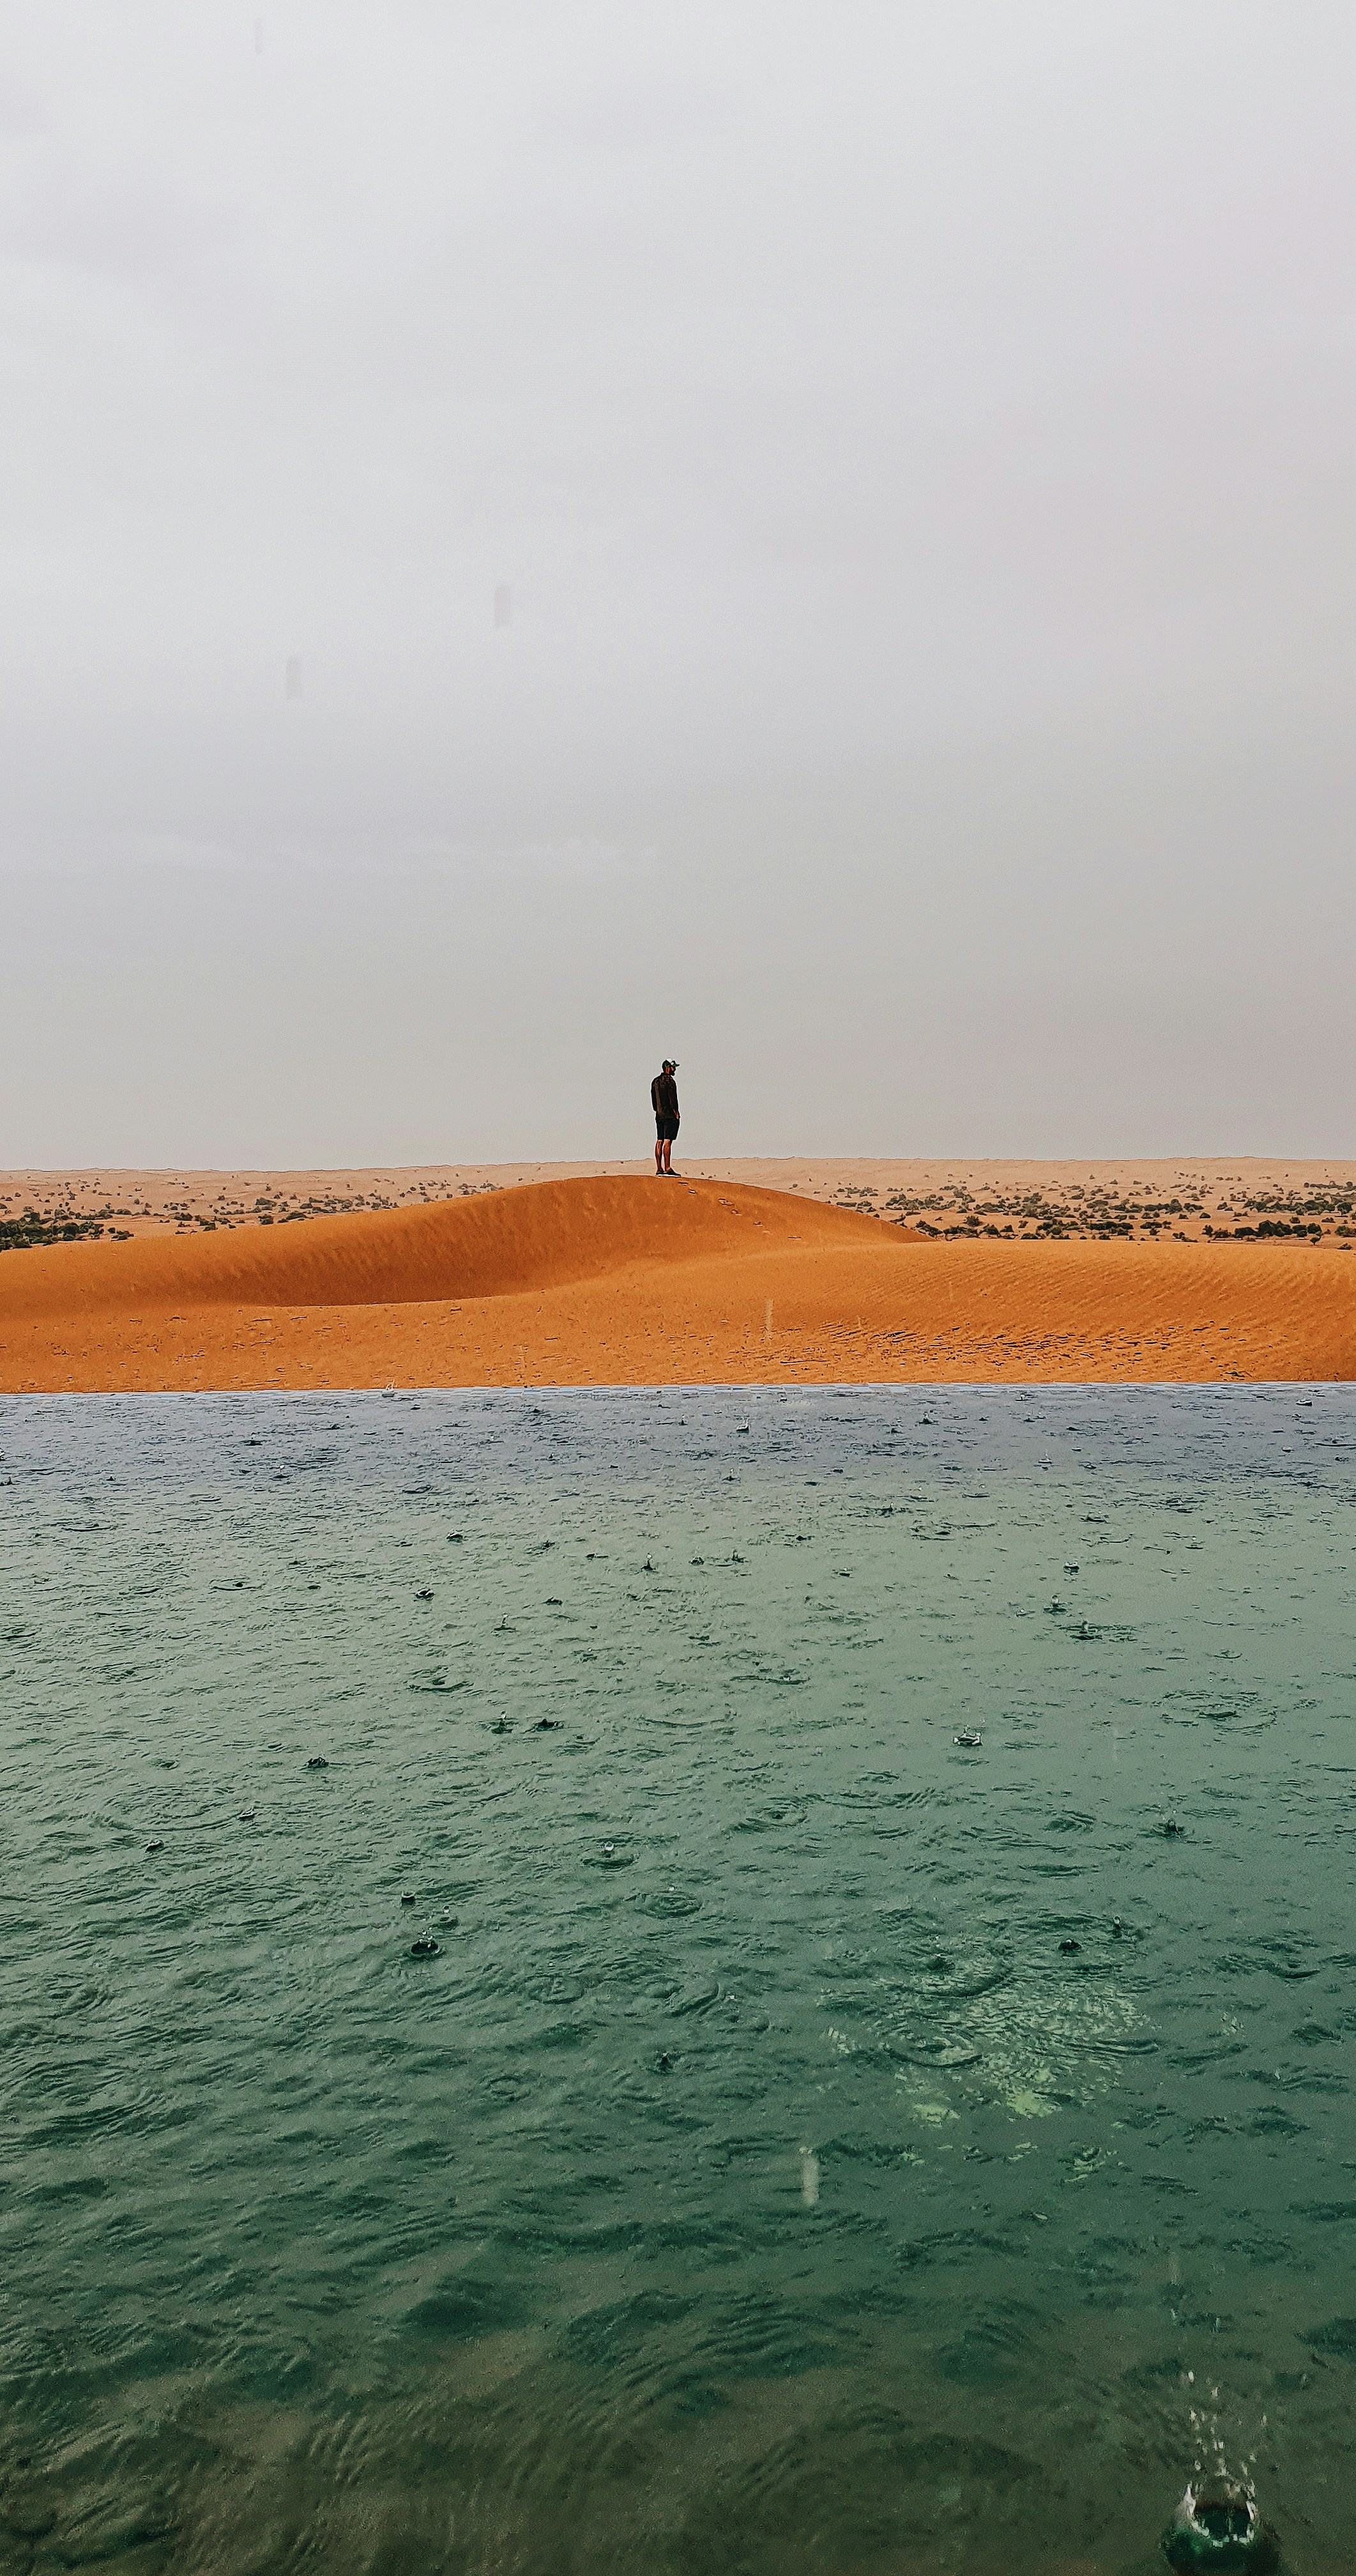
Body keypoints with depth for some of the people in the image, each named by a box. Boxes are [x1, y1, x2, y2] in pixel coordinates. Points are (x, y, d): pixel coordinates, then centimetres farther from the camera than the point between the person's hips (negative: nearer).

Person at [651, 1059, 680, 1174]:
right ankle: (667, 1169, -14)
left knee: (659, 1141, 7)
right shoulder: (669, 1081, -11)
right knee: (668, 1141, -11)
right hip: (670, 1116, -8)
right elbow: (673, 1100, -15)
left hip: (659, 1116, 8)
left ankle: (659, 1169, 7)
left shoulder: (656, 1081, 14)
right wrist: (676, 1113, -7)